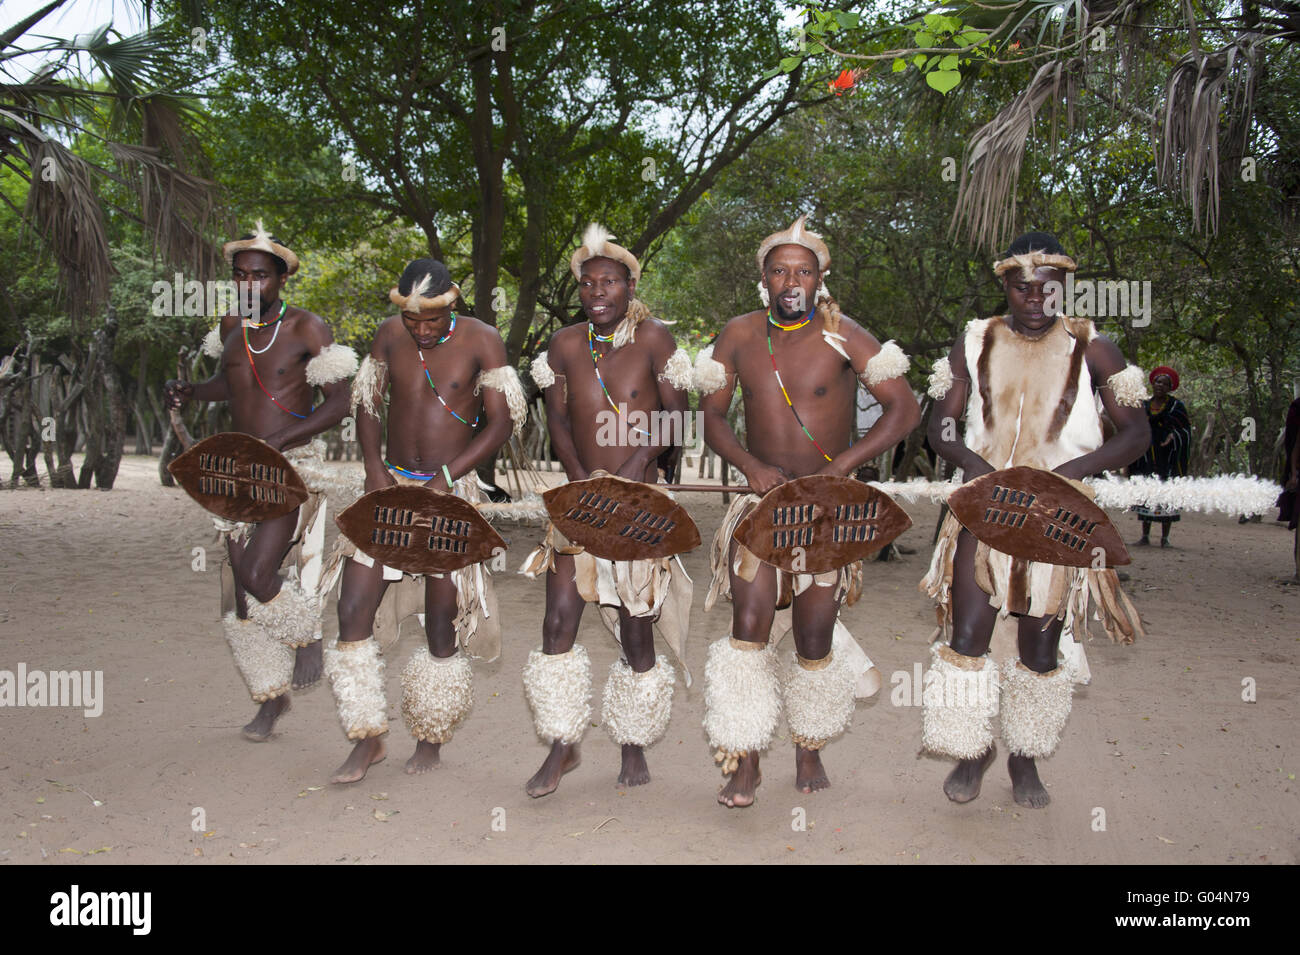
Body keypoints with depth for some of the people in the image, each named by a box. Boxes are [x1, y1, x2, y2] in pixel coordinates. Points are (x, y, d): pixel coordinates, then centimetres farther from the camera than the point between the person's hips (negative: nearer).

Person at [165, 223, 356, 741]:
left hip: (294, 466, -6)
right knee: (242, 598, 6)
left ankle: (307, 633, 12)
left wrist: (274, 443, -20)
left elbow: (337, 404, -13)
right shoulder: (230, 328, 9)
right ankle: (272, 696, 24)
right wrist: (191, 391, 6)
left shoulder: (306, 329, -9)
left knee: (257, 574, -20)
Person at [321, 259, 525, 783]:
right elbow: (367, 403, 11)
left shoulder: (481, 340, -5)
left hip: (451, 492, -3)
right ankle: (368, 739, 11)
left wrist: (445, 478, -17)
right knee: (353, 612, -4)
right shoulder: (389, 334, 5)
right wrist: (374, 470, -5)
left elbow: (502, 421, -8)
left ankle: (431, 740, 21)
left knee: (442, 625, 1)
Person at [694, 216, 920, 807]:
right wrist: (751, 465, -12)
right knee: (748, 624, -10)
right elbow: (712, 415, 7)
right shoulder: (738, 336, 2)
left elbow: (904, 409, -12)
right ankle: (744, 763, 1)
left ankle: (810, 749, 25)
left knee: (815, 636, 2)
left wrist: (839, 467, -22)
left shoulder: (840, 335, -8)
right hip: (762, 495, 2)